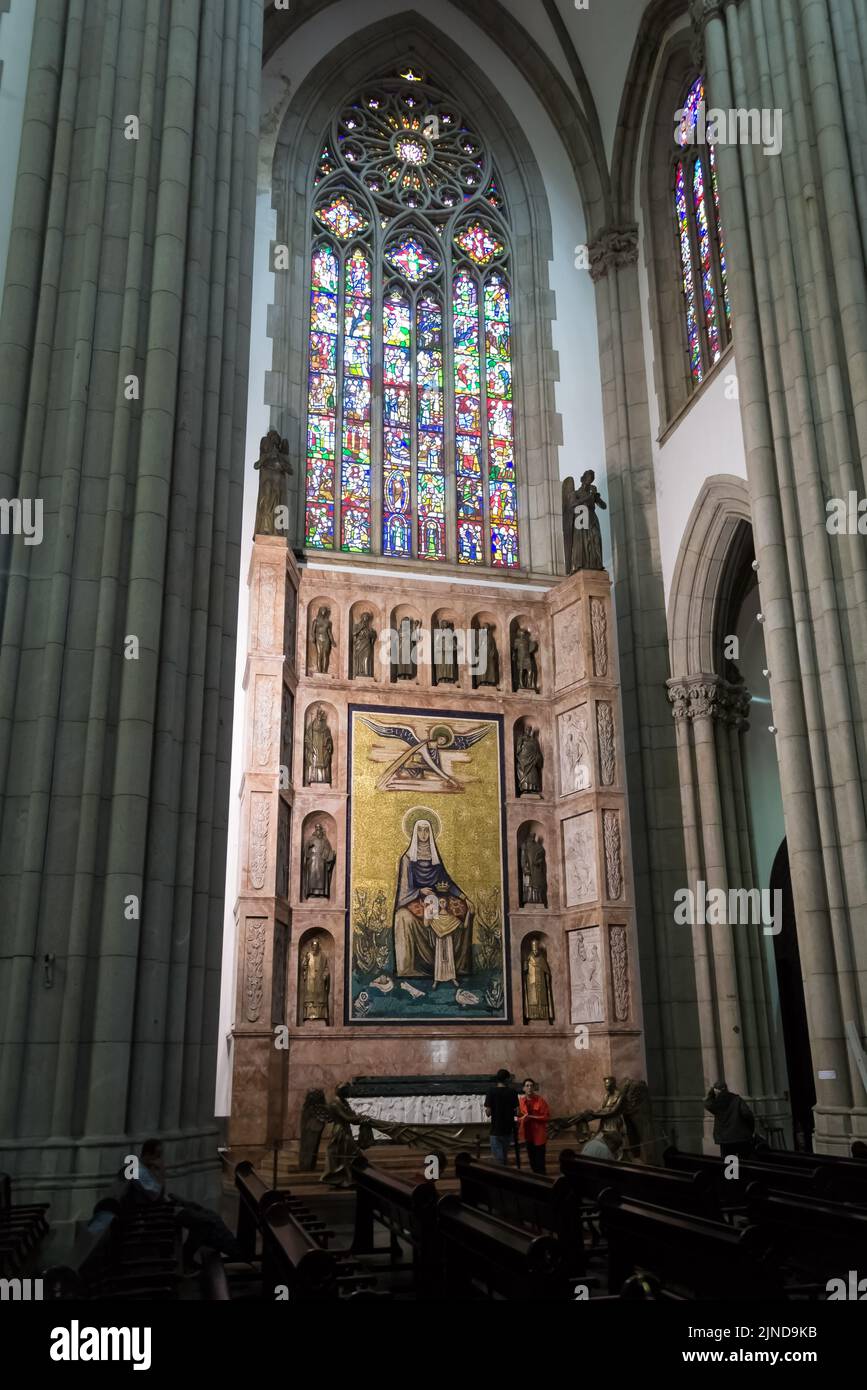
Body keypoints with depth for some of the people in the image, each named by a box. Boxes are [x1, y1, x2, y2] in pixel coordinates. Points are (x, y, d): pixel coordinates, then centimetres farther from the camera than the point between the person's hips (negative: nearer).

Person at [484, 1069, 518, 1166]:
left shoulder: (492, 1092, -9)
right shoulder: (512, 1092, -4)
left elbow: (488, 1113, -12)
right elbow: (516, 1112, -4)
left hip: (496, 1130, -3)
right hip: (509, 1130, 3)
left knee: (498, 1159, 1)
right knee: (504, 1157, 19)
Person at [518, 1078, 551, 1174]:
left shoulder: (541, 1100, -8)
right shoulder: (520, 1101, 1)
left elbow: (547, 1116, -10)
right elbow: (519, 1117, 10)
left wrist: (532, 1117, -18)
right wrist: (522, 1118, -13)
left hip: (539, 1134, -4)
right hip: (527, 1134, 4)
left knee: (540, 1161, -5)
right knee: (532, 1161, 12)